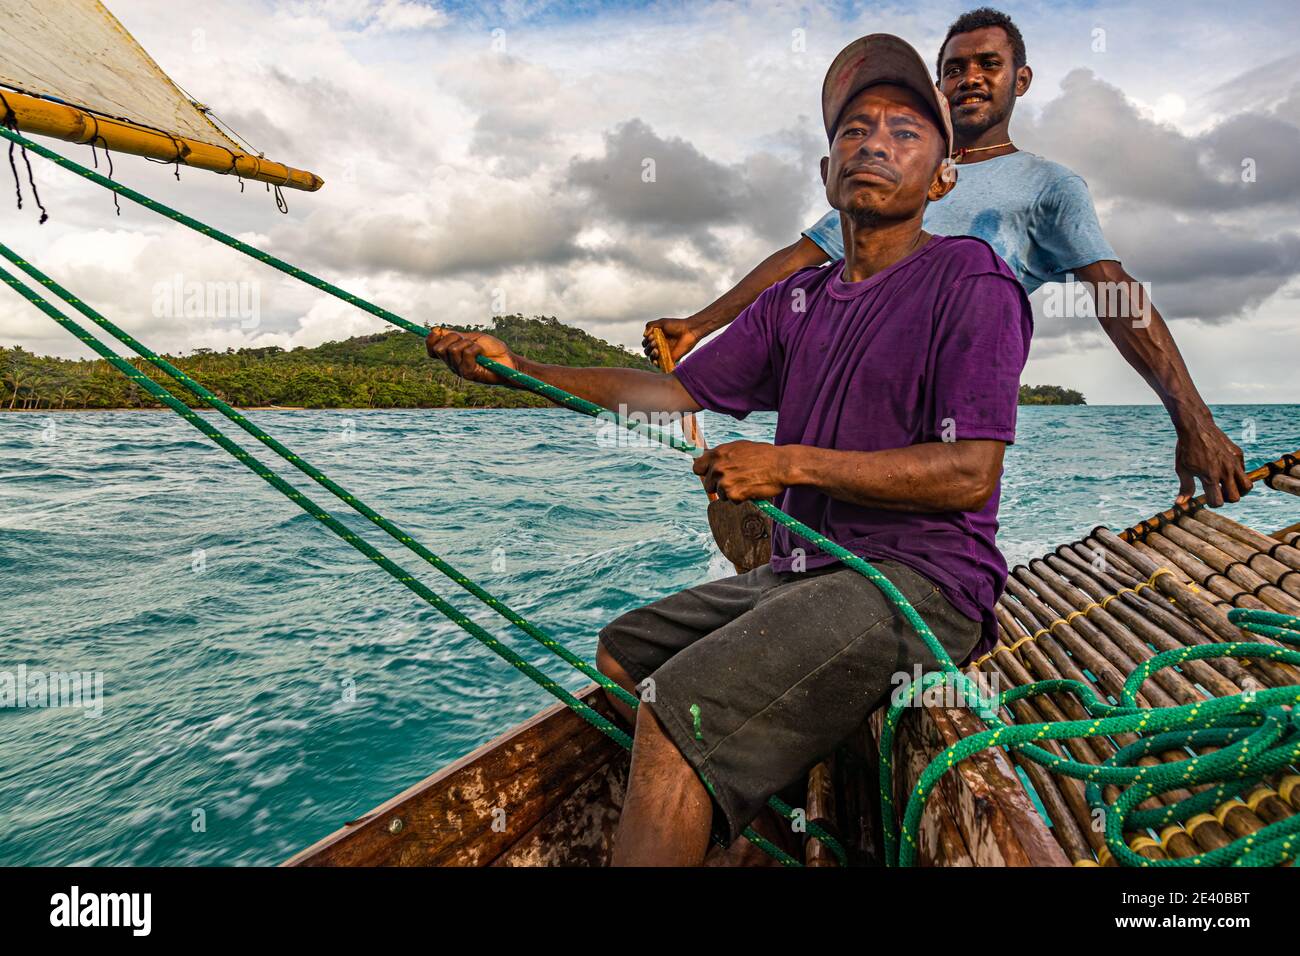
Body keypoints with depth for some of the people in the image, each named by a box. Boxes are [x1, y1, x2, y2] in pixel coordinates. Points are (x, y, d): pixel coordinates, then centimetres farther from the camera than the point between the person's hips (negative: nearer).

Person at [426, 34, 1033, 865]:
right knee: (623, 654, 16)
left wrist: (791, 465, -19)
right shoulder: (796, 301, 15)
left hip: (917, 580, -8)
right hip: (804, 571, 9)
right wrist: (514, 368, 4)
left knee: (679, 709, -25)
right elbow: (675, 393, 11)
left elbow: (971, 473, -15)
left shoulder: (970, 280, -6)